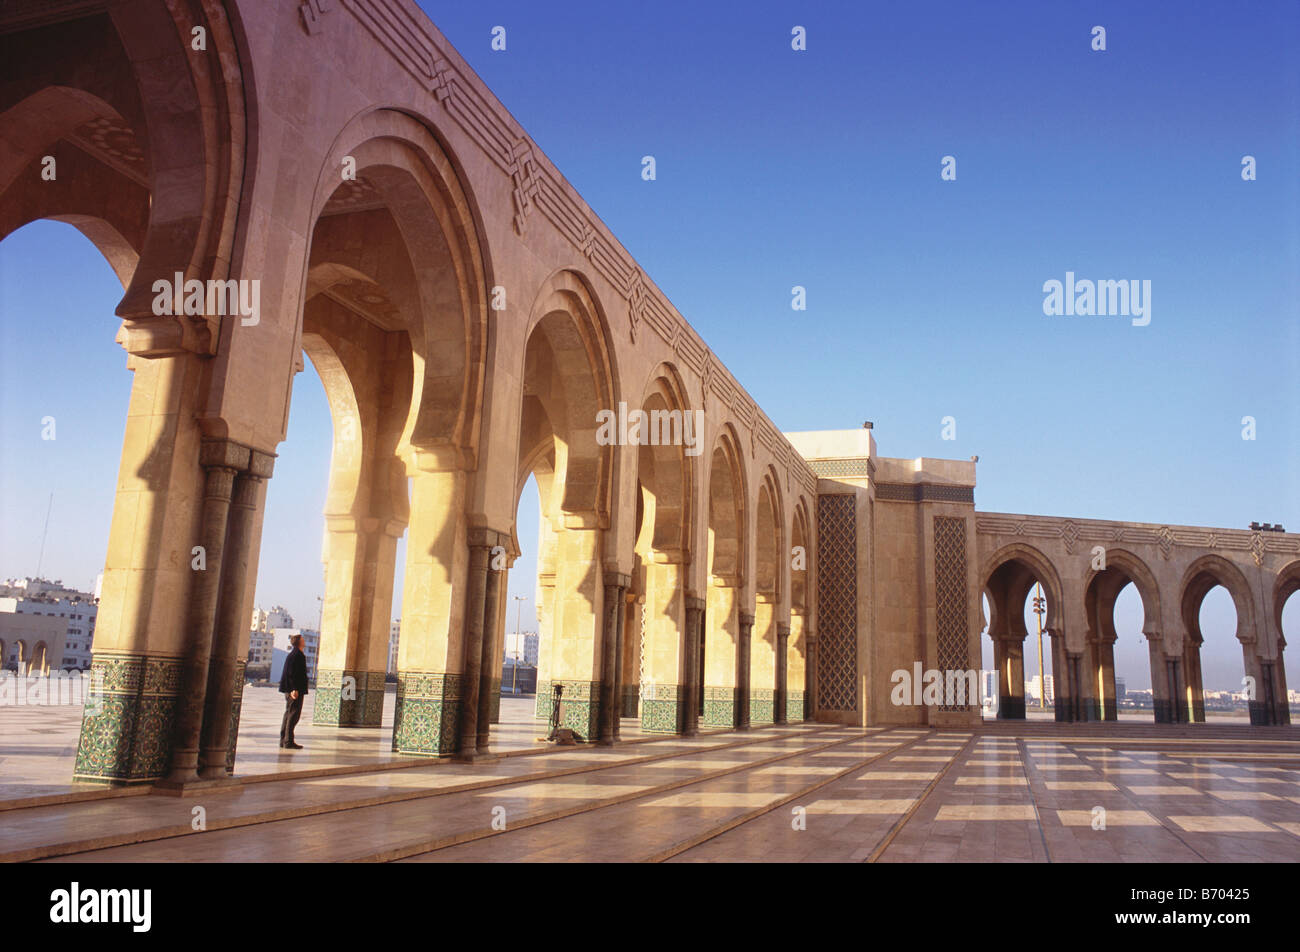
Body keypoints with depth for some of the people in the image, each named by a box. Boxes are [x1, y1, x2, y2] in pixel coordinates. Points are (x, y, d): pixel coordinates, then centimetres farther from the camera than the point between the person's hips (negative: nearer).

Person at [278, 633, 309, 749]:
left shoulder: (291, 655, 17)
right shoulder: (297, 655, -14)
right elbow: (292, 673, -20)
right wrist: (294, 689, -22)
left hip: (290, 690, 10)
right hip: (296, 690, -10)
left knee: (288, 714, 14)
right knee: (294, 714, -7)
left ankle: (283, 740, 19)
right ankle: (288, 742, -7)